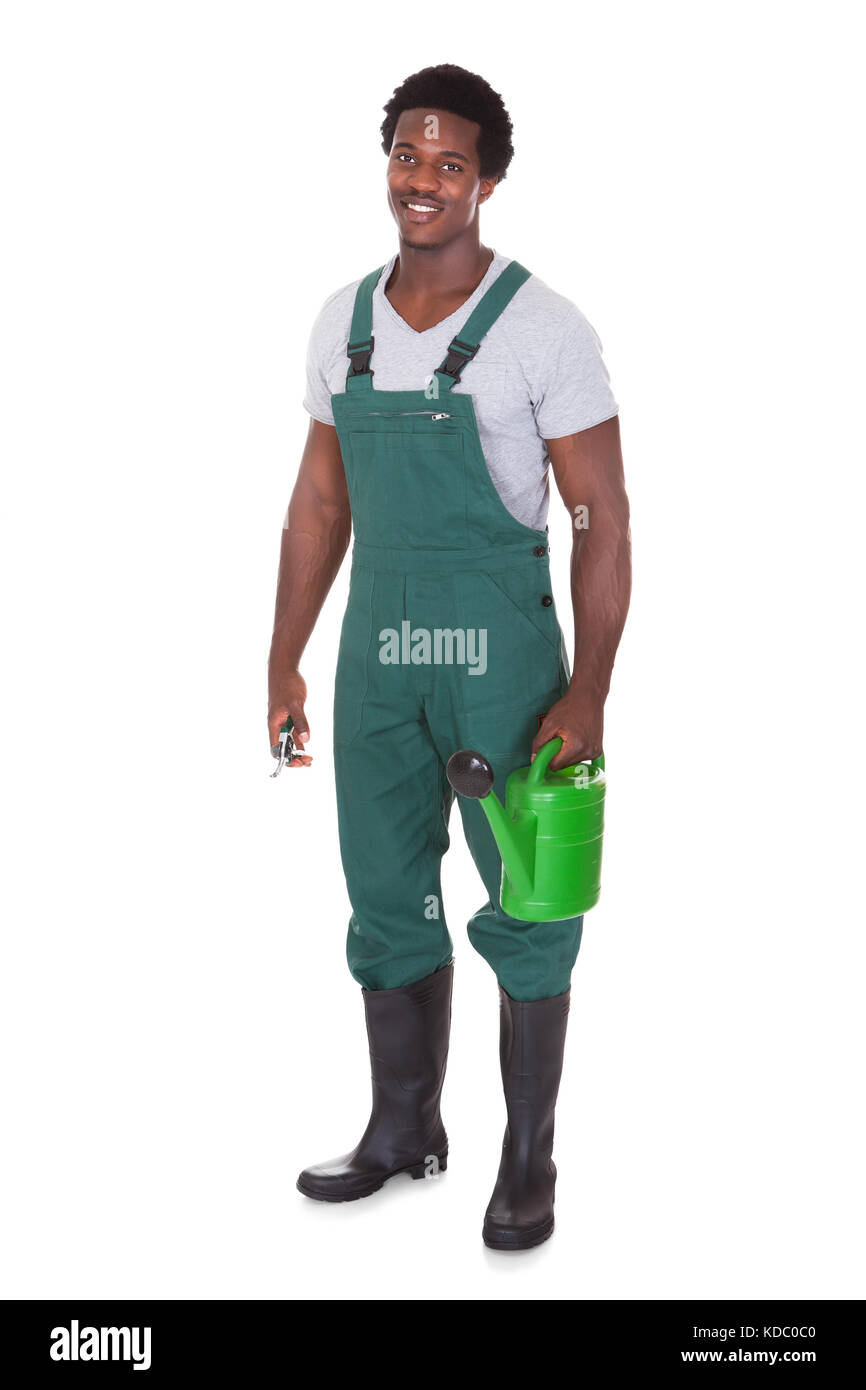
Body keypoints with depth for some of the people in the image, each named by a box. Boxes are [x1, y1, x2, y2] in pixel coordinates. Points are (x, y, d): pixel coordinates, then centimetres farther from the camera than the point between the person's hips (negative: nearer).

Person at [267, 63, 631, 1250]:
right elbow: (320, 503, 11)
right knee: (389, 902, 14)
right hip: (377, 658, 5)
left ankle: (530, 1158, 20)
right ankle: (404, 1130, 31)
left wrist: (587, 696, -16)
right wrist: (284, 664, 9)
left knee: (526, 907, 5)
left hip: (500, 657, -5)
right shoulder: (343, 321, 5)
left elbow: (603, 518, -10)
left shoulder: (543, 330, -11)